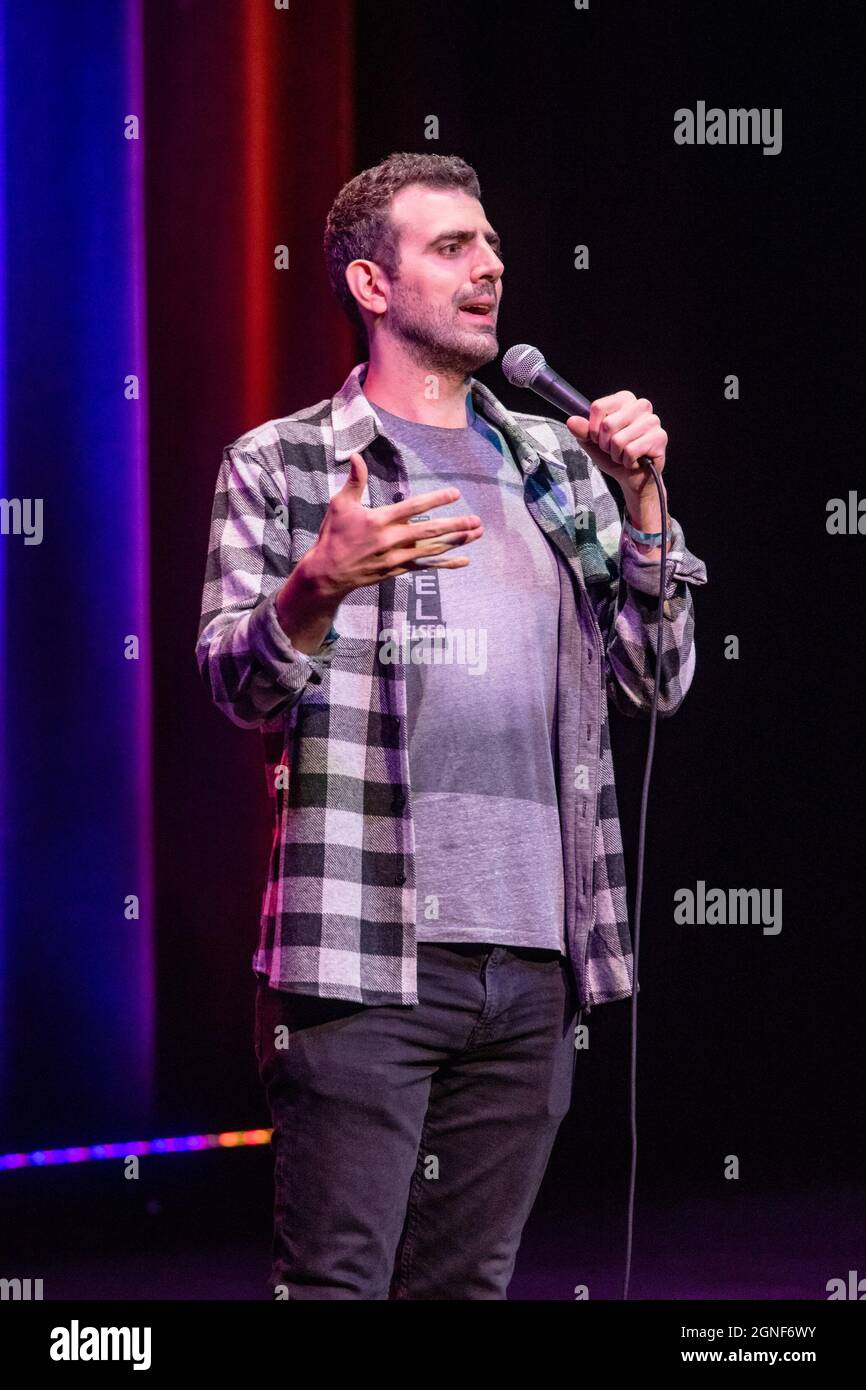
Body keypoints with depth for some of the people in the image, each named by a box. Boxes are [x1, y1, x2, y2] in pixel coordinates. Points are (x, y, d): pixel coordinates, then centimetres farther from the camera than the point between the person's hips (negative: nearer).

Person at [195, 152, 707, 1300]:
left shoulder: (555, 467, 17)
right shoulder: (280, 465, 5)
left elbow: (658, 681, 14)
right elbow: (235, 685, -2)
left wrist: (641, 502, 0)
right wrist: (319, 586, -22)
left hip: (533, 958, 4)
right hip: (363, 957, -4)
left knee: (470, 1276, 8)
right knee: (337, 1279, -8)